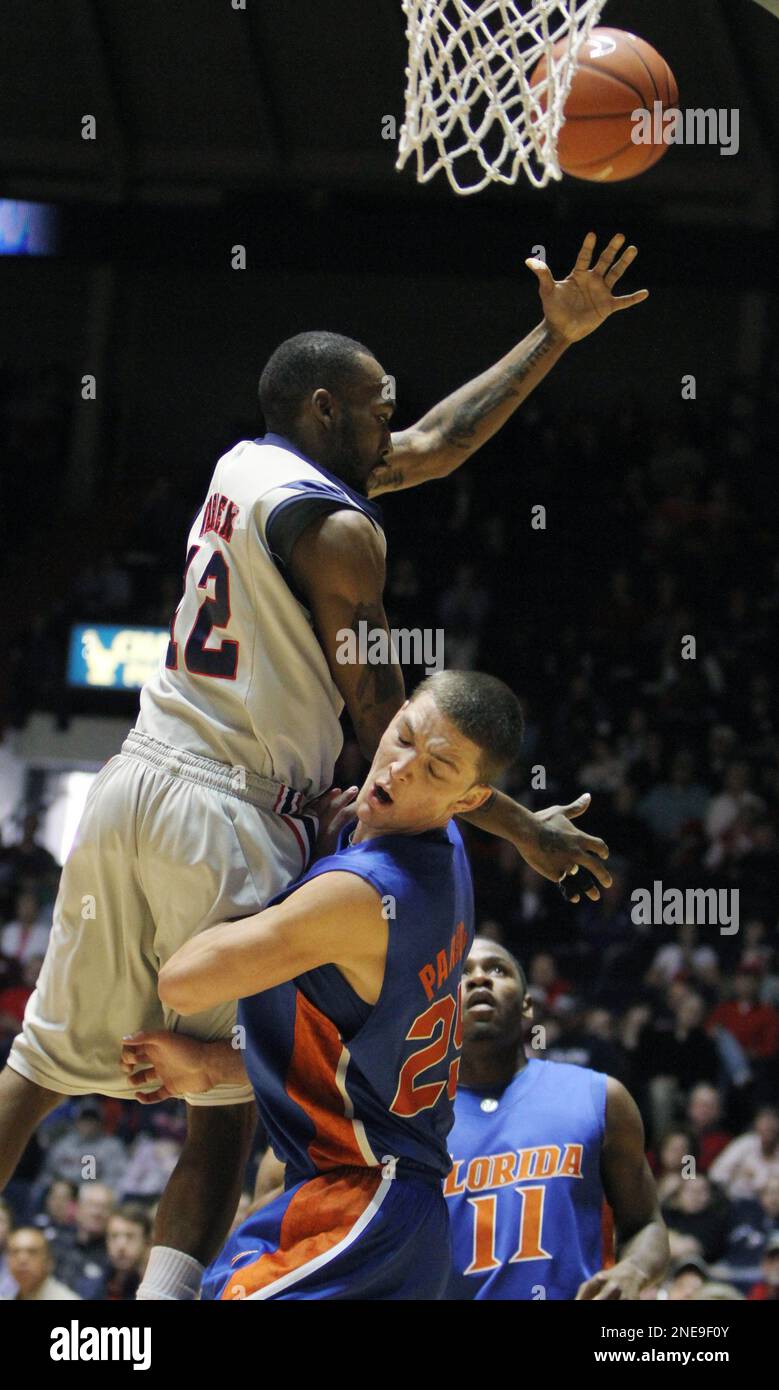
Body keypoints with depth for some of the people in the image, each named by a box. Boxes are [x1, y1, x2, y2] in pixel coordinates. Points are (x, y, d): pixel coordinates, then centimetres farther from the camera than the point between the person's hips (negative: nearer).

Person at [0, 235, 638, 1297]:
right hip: (231, 818, -8)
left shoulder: (245, 464, 17)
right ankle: (167, 1292, -14)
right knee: (229, 1103, -2)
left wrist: (555, 338, 30)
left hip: (131, 784, 8)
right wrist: (524, 828, 0)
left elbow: (434, 445, 27)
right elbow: (385, 729, -7)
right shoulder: (335, 525, -8)